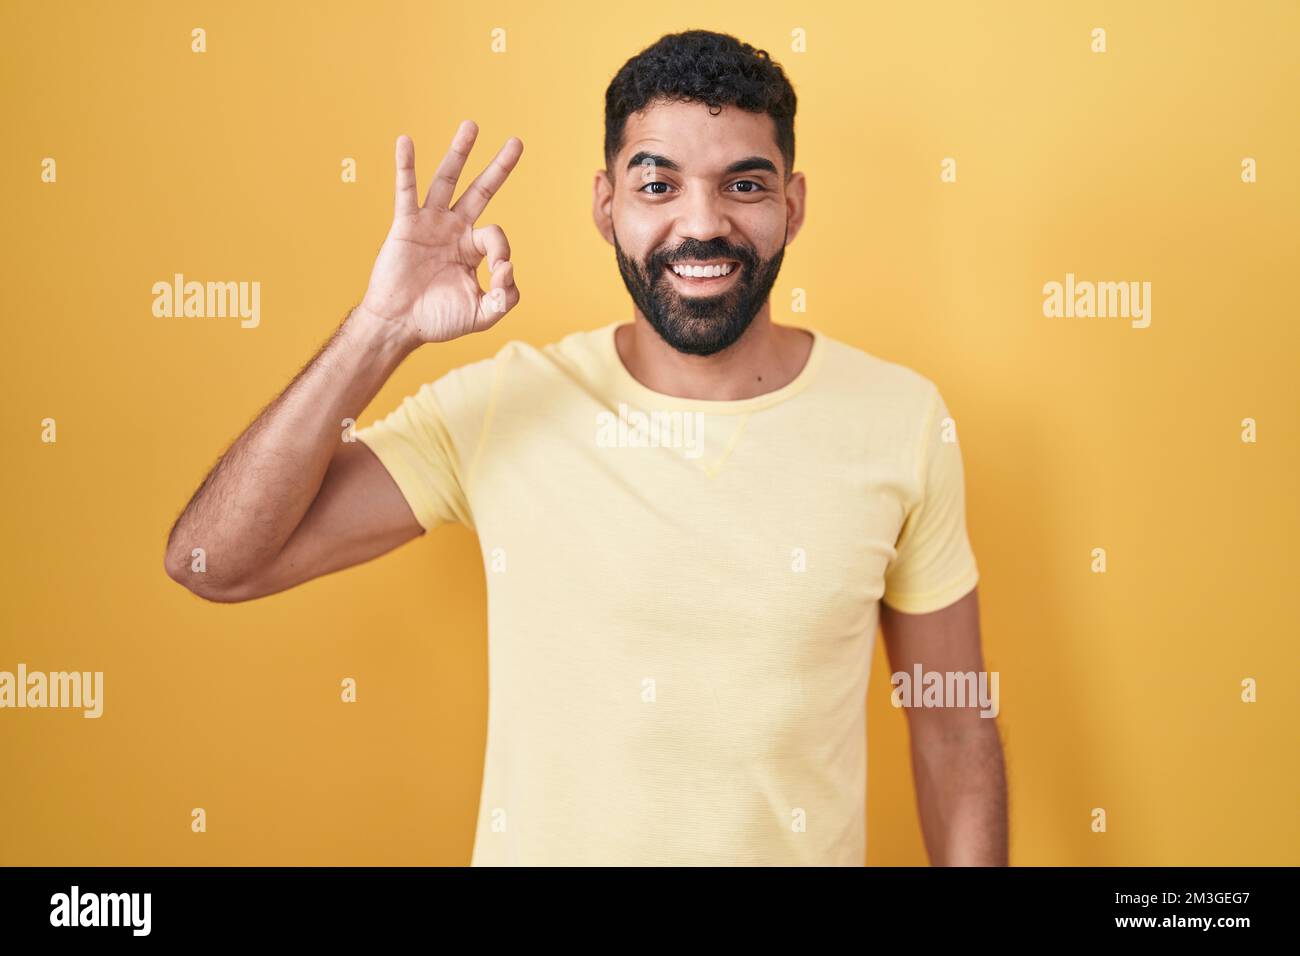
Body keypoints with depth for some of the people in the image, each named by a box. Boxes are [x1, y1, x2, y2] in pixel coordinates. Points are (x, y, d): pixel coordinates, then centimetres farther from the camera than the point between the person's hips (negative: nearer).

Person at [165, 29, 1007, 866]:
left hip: (806, 849, 1)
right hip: (540, 845, 0)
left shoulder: (904, 420, -13)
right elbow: (214, 561, -18)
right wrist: (384, 328, -26)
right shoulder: (496, 409, -14)